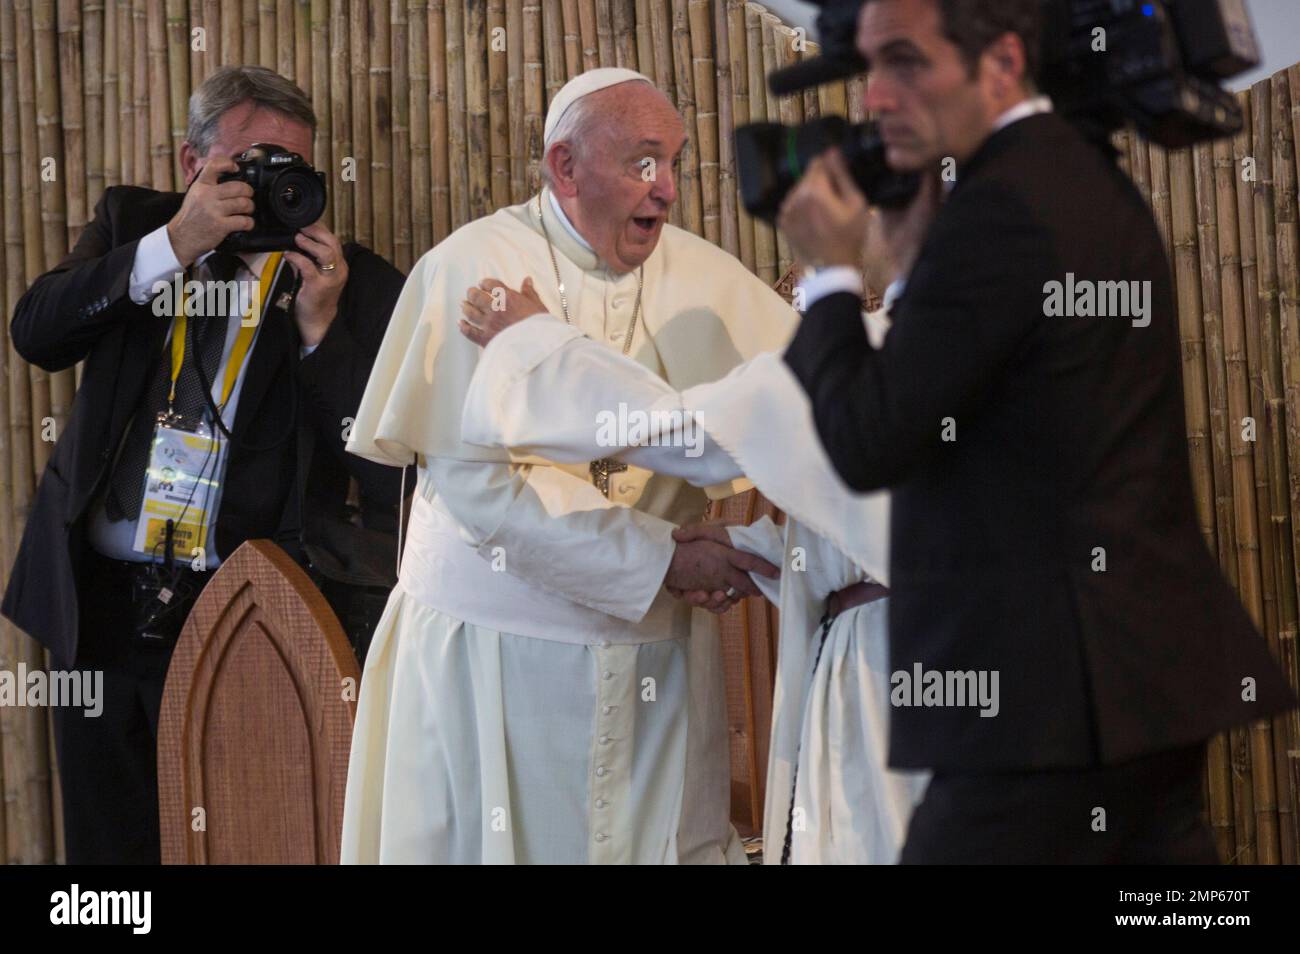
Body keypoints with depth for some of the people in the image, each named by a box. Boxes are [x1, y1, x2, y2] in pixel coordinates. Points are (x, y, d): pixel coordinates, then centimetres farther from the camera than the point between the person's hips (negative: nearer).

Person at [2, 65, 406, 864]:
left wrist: (320, 326, -17)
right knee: (110, 841, 12)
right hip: (102, 610, 3)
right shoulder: (133, 224, 9)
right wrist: (172, 245, -16)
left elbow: (386, 478, -7)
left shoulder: (353, 284, -1)